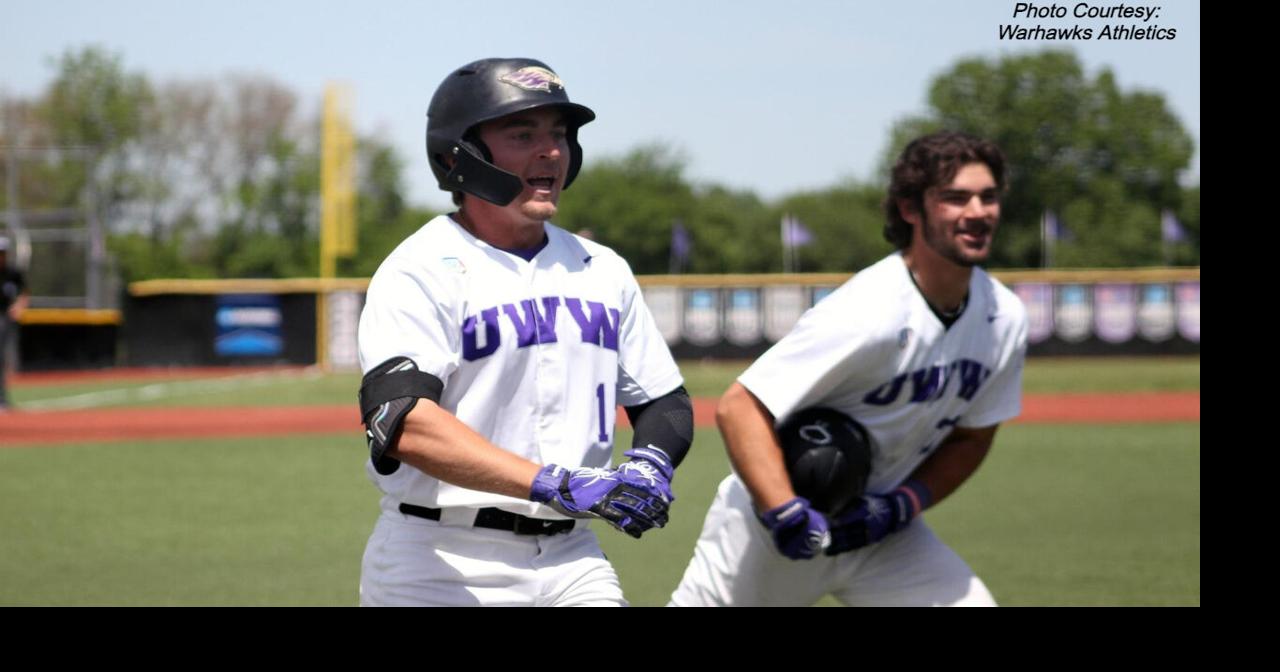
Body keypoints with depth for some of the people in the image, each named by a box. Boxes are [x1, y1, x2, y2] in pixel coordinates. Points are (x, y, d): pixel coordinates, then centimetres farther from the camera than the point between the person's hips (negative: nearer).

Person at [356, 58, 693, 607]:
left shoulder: (603, 270, 13)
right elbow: (403, 421, -24)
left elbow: (665, 402, 18)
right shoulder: (419, 272, -9)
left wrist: (648, 464, -6)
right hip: (439, 570, -5)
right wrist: (554, 484, -32)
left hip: (571, 560, 5)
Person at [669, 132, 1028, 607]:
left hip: (875, 527, 6)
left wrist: (903, 504, -10)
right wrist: (786, 515, -39)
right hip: (773, 511, -5)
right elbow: (738, 408, -28)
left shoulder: (1004, 318, -7)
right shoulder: (867, 313, -27)